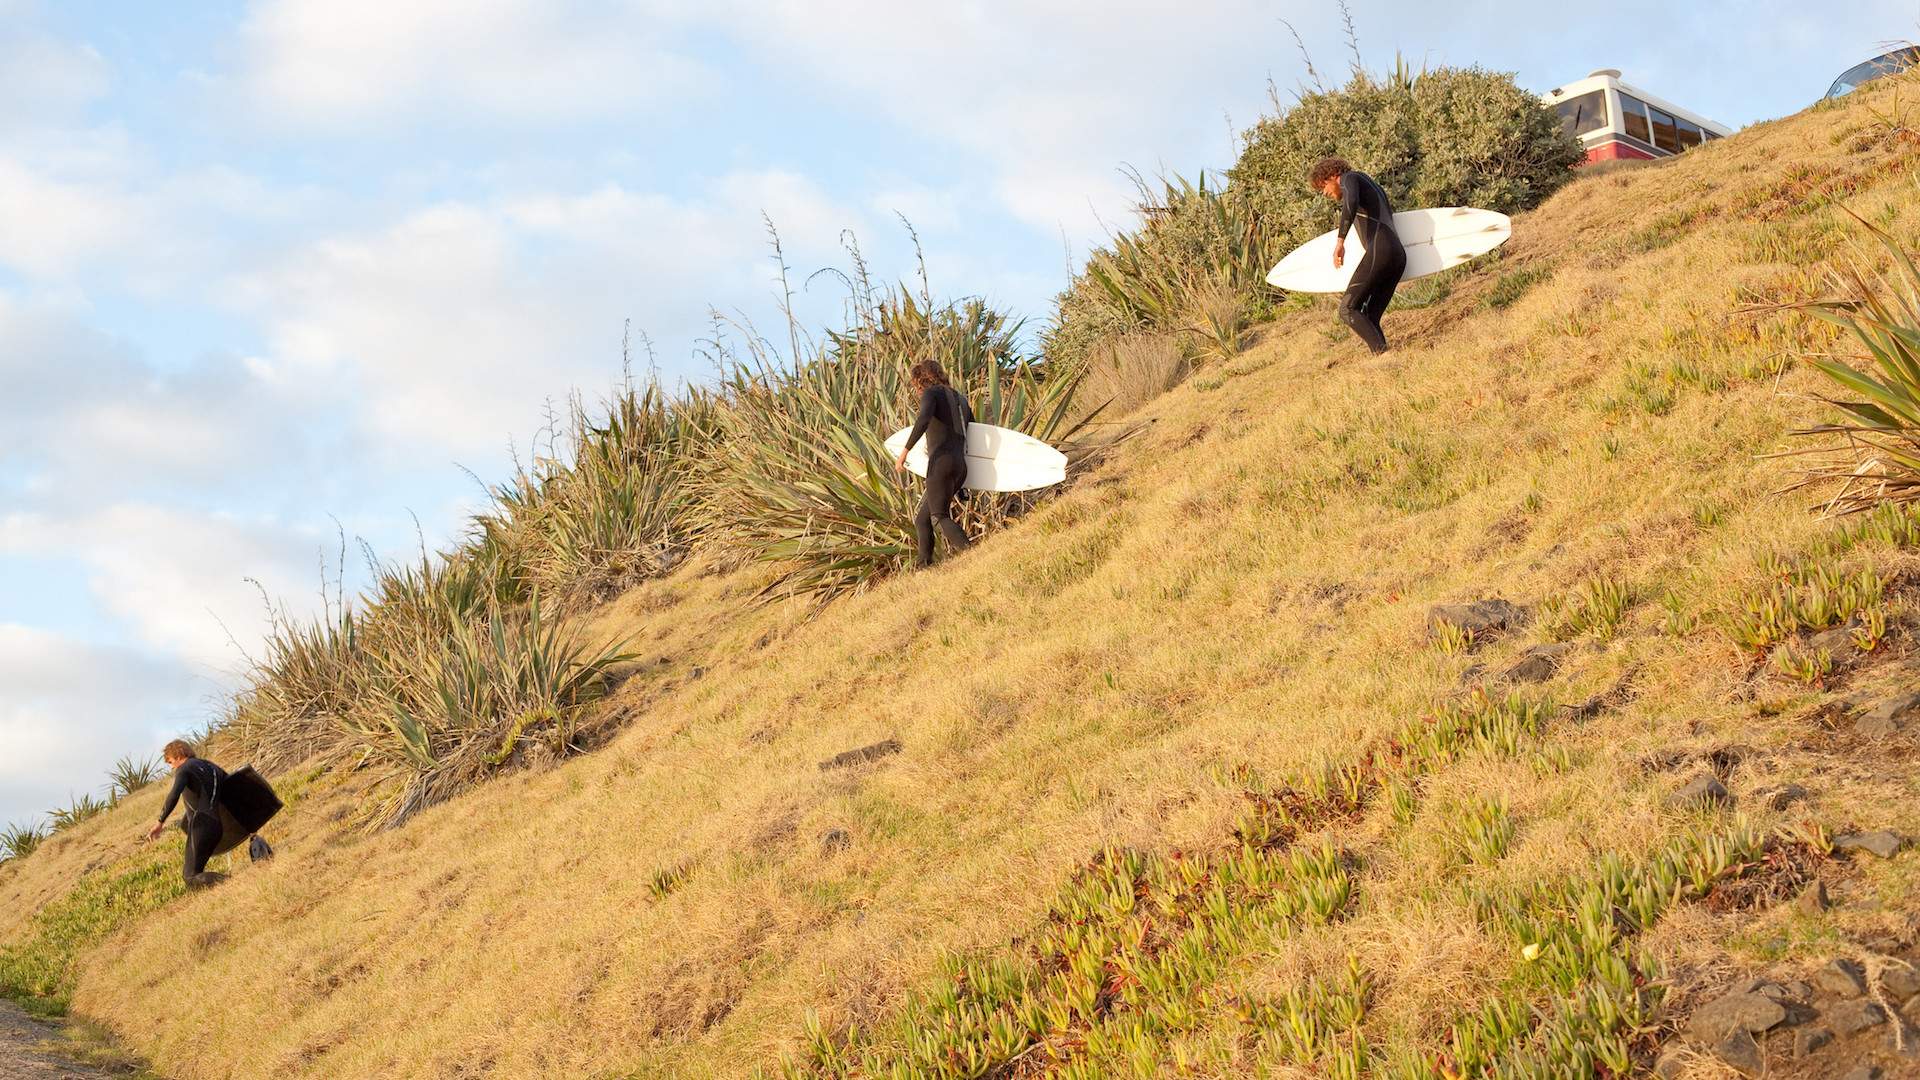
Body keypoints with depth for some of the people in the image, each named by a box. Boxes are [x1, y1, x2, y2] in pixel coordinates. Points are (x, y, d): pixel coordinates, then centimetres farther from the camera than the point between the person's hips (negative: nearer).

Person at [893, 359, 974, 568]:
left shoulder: (931, 393, 1)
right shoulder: (960, 398, 24)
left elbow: (923, 420, -20)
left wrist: (905, 451, -20)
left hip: (941, 463, -8)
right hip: (961, 466, 8)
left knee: (940, 517, -14)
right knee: (922, 518, 14)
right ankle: (923, 563, 6)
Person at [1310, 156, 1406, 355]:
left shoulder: (1350, 178, 7)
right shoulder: (1372, 185, 33)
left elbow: (1351, 202, -16)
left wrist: (1340, 241, -20)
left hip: (1379, 250, -9)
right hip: (1399, 255, 9)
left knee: (1348, 310, -11)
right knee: (1370, 318, 6)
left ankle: (1382, 351, -26)